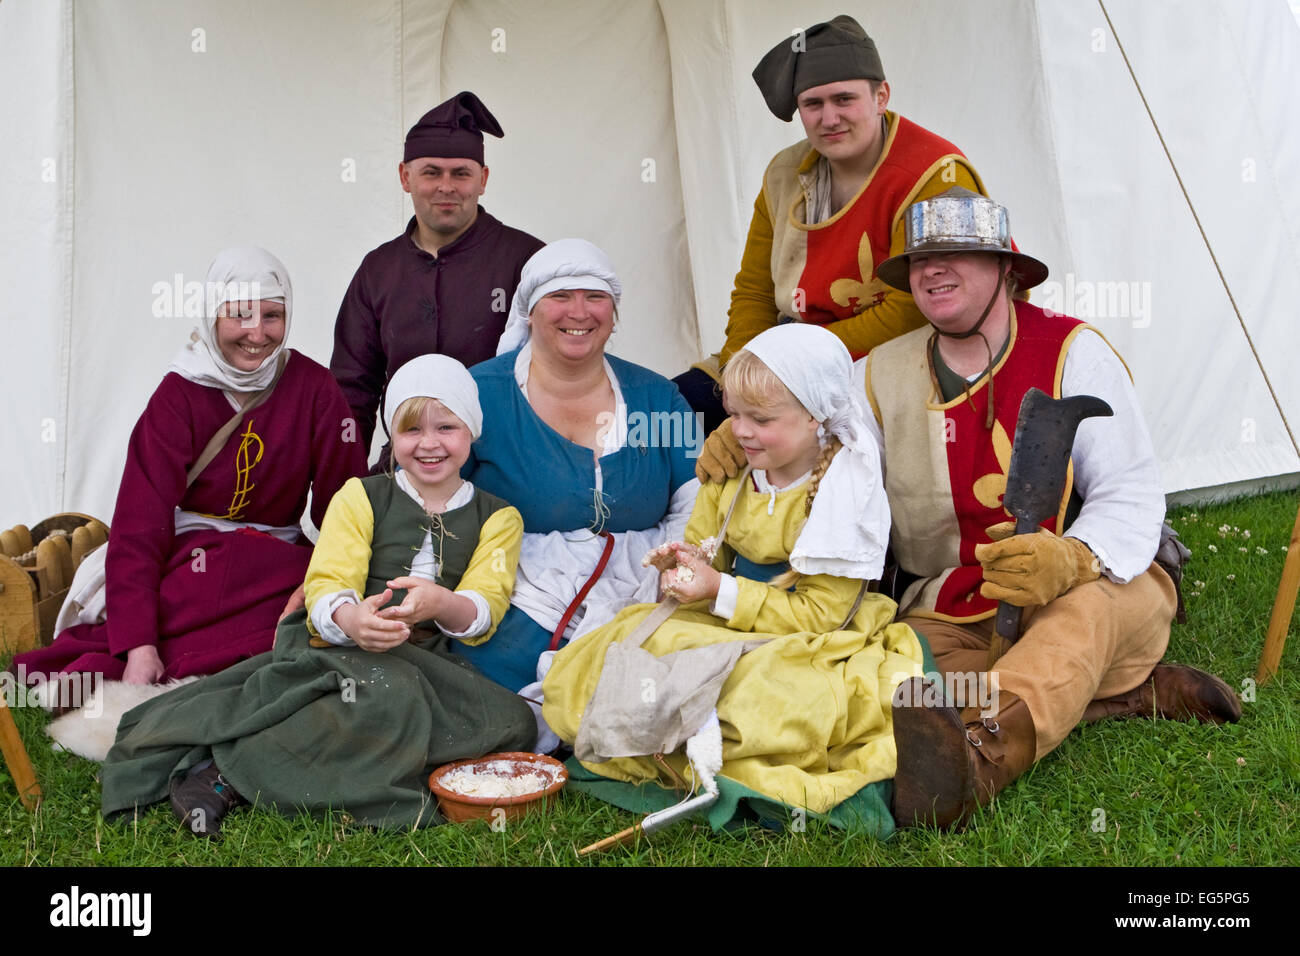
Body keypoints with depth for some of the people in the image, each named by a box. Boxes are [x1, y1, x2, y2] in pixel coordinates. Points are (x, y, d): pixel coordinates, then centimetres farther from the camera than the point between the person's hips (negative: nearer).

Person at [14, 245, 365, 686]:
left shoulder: (314, 389, -1)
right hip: (191, 558, -2)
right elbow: (140, 519, -14)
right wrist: (139, 645, -26)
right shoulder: (179, 394, -5)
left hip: (278, 563, 3)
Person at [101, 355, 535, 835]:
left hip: (430, 664, 3)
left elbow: (484, 610, 1)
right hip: (340, 652, -3)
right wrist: (349, 619, -27)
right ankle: (224, 774, -30)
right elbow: (326, 586, -1)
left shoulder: (498, 518, 14)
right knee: (388, 690, -38)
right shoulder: (360, 497, 12)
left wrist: (441, 603, -25)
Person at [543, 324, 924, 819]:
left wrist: (722, 592, -20)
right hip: (729, 629, 5)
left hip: (800, 642, -5)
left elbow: (823, 614, -15)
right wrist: (689, 563, -9)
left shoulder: (841, 493, -13)